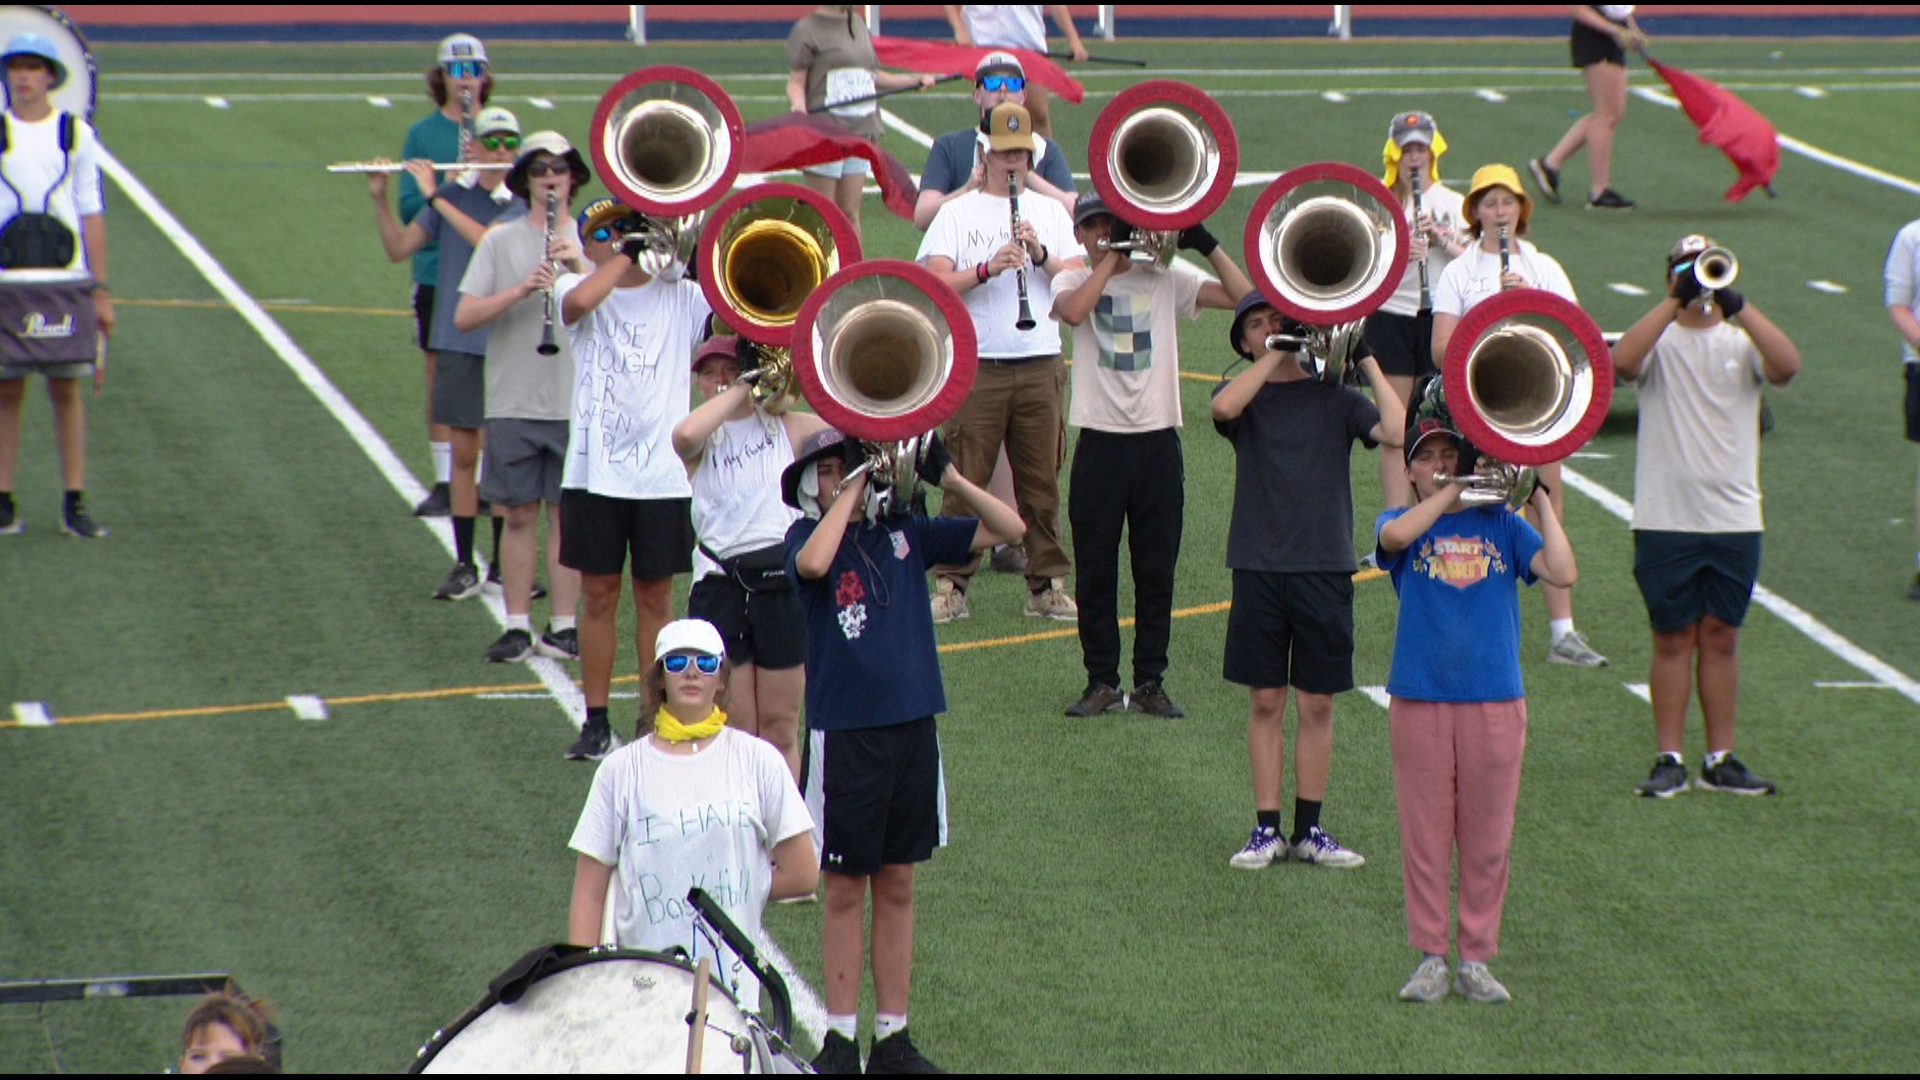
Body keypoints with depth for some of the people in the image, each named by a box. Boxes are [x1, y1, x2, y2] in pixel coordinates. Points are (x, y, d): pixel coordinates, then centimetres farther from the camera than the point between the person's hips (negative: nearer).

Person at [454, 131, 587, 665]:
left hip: (574, 401, 0)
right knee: (520, 514, 3)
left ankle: (563, 626, 8)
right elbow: (463, 317, -3)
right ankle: (517, 626, 8)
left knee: (566, 513, 3)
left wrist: (579, 265, -19)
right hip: (514, 401, 0)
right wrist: (521, 290, -17)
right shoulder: (501, 240, 4)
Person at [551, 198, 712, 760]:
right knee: (599, 596, 5)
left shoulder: (682, 296, 5)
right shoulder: (578, 288, 1)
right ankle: (596, 722, 13)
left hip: (662, 474, 0)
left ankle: (656, 719, 14)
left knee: (655, 598, 6)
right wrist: (624, 257, -11)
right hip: (594, 473, 0)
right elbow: (579, 301, -23)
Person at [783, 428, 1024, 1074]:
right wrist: (852, 491, -19)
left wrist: (947, 478, -4)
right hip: (843, 732, -4)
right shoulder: (806, 537, -4)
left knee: (897, 885, 10)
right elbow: (813, 563, -29)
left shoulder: (905, 533, 6)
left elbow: (1008, 528, 8)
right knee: (845, 888, 3)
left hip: (912, 725, 4)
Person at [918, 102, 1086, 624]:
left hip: (1040, 365, 2)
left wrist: (1040, 255, -13)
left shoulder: (1050, 212, 13)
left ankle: (1047, 585, 11)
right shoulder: (958, 213, 5)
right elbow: (935, 284, -6)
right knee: (965, 481, -3)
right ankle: (952, 585, 3)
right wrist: (987, 269, -21)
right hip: (976, 366, -2)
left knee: (1042, 481, 5)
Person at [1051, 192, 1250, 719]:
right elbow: (1074, 311, -21)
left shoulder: (1167, 278, 5)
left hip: (1158, 441, 1)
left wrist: (1206, 244, -11)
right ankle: (1101, 681, 12)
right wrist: (1112, 257, -14)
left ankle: (1150, 681, 13)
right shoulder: (1073, 281, 4)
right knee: (1095, 572, 3)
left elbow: (1242, 295, -4)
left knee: (1157, 571, 4)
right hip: (1100, 442, 0)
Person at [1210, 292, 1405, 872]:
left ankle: (1309, 829, 12)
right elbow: (1224, 408, -19)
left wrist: (1368, 364, -6)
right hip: (1260, 566, 0)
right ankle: (1266, 829, 8)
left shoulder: (1333, 397, 7)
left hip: (1325, 567, 0)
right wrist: (1275, 355, -12)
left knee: (1316, 704, 4)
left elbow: (1397, 431, -9)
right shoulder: (1243, 394, 6)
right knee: (1266, 701, 3)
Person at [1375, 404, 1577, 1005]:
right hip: (1420, 701, -1)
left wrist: (1540, 501, -3)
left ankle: (1476, 960, 13)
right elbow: (1395, 535, -22)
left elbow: (1563, 572, -6)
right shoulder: (1404, 524, 4)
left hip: (1495, 702, 1)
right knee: (1425, 836, 3)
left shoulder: (1501, 526, 8)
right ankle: (1430, 959, 11)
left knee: (1488, 839, 5)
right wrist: (1454, 491, -12)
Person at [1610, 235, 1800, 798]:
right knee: (1673, 639, 2)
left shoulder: (1741, 341, 7)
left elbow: (1787, 365, -14)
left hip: (1734, 518, 2)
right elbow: (1622, 360, -20)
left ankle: (1721, 760, 13)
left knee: (1721, 637, 7)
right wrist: (1677, 300, -21)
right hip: (1665, 517, -2)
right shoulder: (1660, 340, 2)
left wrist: (1737, 305, -21)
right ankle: (1669, 760, 6)